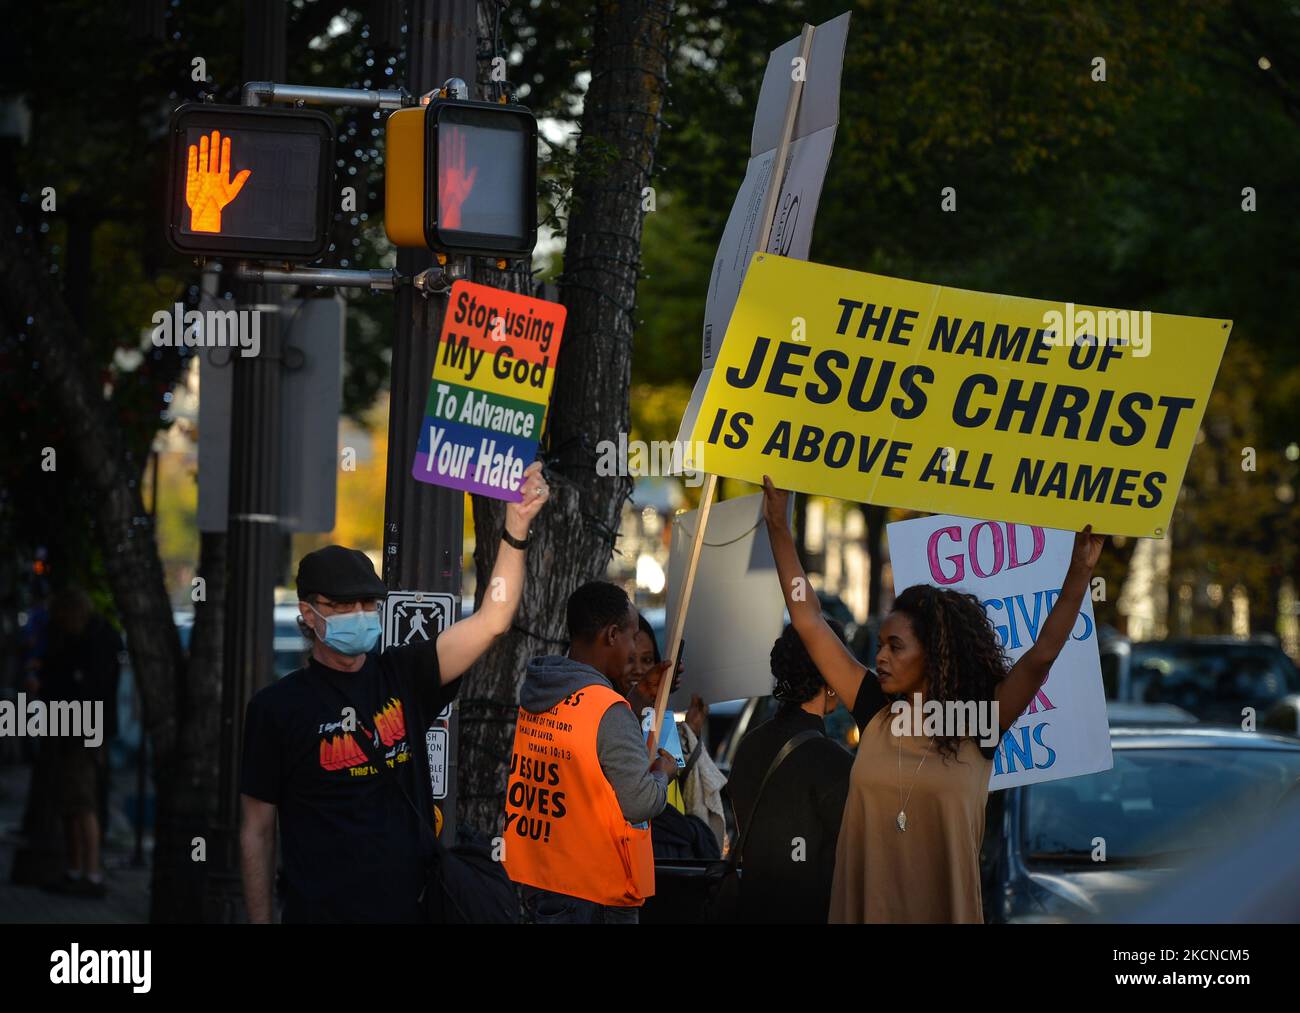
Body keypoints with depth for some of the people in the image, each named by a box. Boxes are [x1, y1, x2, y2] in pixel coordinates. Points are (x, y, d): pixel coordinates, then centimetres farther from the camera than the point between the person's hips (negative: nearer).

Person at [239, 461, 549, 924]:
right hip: (320, 911, -3)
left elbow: (491, 621, -4)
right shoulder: (276, 707, -3)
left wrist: (517, 525, -14)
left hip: (412, 907, 3)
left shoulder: (403, 675, 5)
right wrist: (259, 920, -6)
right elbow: (257, 831, -1)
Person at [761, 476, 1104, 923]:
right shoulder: (875, 715, 1)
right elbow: (808, 622, 2)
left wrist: (1080, 572, -24)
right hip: (865, 905, 3)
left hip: (943, 907, -3)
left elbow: (1041, 656, -15)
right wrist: (778, 527, 0)